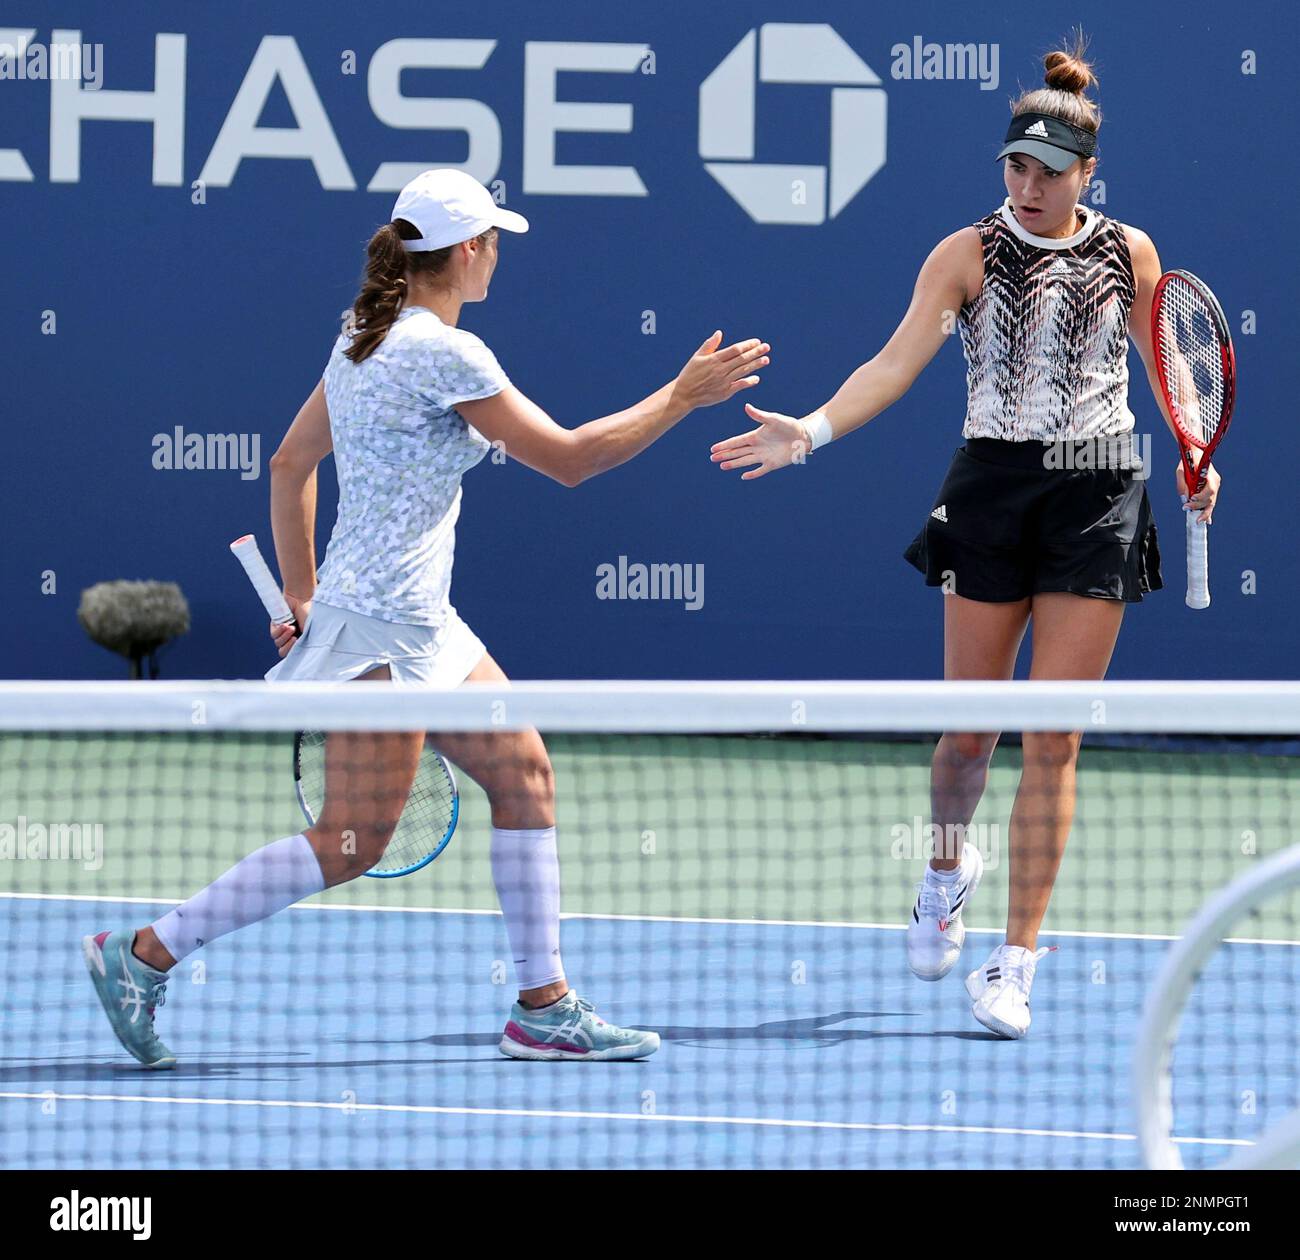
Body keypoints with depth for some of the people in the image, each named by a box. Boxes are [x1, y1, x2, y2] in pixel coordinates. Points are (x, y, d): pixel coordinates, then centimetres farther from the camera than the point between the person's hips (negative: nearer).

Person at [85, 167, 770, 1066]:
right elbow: (567, 458, -15)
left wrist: (303, 596, 21)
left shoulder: (365, 341, 9)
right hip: (383, 626, -10)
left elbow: (290, 465, 17)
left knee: (525, 775, 10)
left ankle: (545, 1008, 13)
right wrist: (683, 396, -7)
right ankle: (145, 954, -3)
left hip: (424, 621, 10)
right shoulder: (445, 353, -18)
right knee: (352, 843, -7)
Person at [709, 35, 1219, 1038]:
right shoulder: (968, 255, -1)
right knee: (970, 730, 5)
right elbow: (896, 363, -9)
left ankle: (1015, 966, -1)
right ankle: (949, 868, 39)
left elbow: (1164, 361, 18)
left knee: (1054, 740, -4)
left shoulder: (1128, 253, 5)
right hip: (993, 487, 0)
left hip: (1098, 497, 0)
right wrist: (813, 430, -22)